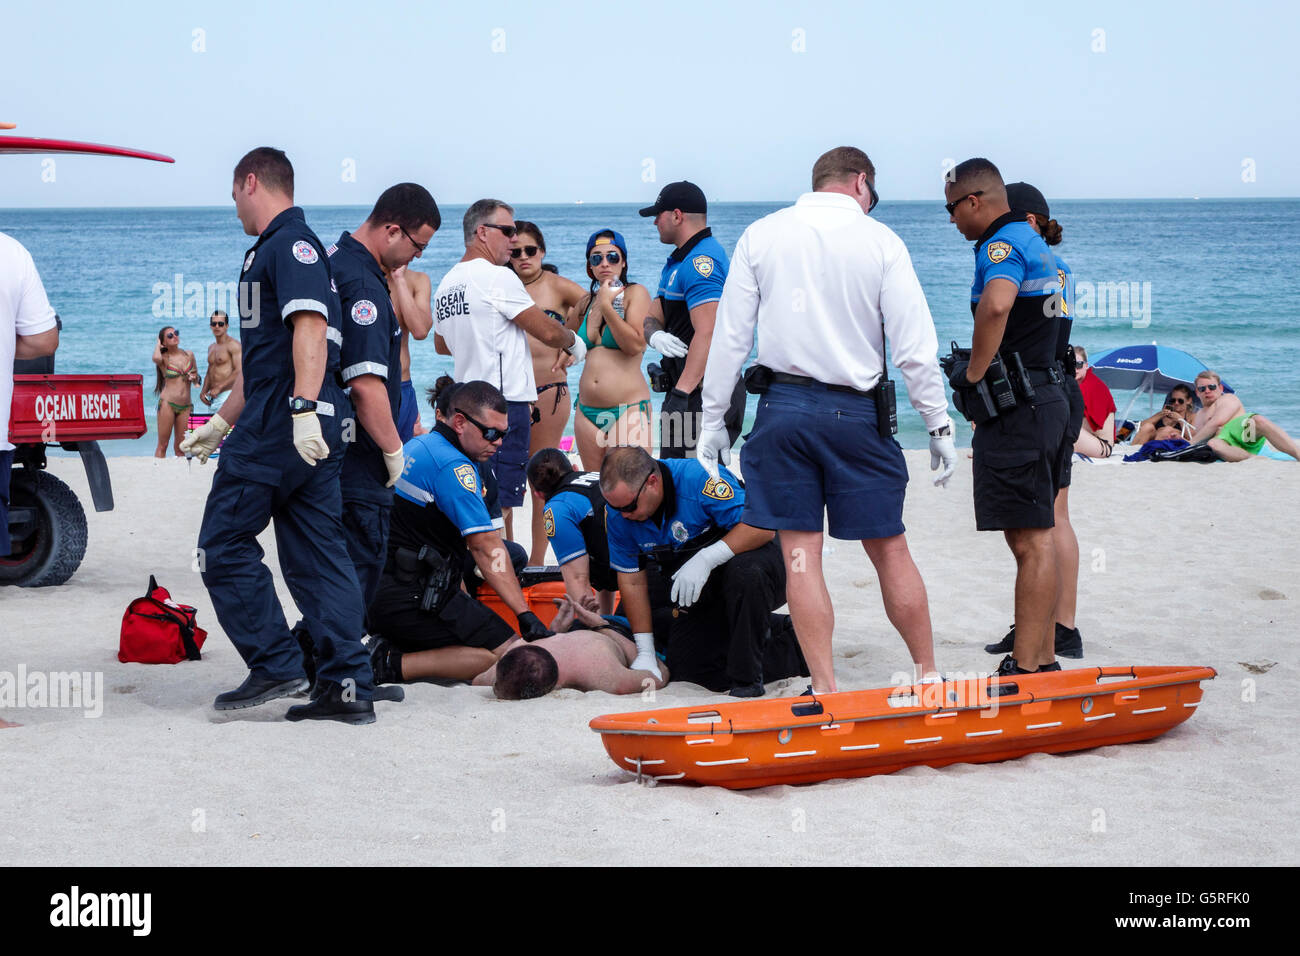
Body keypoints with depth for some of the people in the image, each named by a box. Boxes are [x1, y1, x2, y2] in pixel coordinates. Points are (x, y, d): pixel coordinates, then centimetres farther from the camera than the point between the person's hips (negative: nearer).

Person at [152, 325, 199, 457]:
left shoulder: (189, 355, 10)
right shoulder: (164, 358, -1)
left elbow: (196, 379, 23)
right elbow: (156, 358, -27)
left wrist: (194, 378, -2)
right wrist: (158, 345, -5)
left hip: (186, 406, 4)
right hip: (168, 403, -4)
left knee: (180, 446, 5)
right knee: (162, 445, -2)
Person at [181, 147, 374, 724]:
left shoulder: (290, 243, -7)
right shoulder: (274, 249, 25)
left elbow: (310, 327, -22)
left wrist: (304, 409, -31)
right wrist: (221, 423, 37)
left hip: (283, 427, -10)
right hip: (307, 432, 10)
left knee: (224, 544, -2)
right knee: (317, 555, 6)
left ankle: (275, 665, -2)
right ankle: (349, 687, 3)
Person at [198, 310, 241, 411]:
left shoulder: (233, 345, -7)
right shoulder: (211, 347, 20)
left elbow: (239, 372, -15)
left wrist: (219, 387, -19)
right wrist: (203, 392, 9)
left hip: (227, 394, -8)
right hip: (213, 396, 8)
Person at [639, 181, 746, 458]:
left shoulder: (702, 261, -15)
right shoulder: (676, 261, 21)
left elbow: (708, 333, -25)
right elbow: (653, 317, 20)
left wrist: (682, 393, -30)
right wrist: (655, 336, -6)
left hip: (703, 392, -11)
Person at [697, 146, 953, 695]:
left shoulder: (760, 236, 3)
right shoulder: (881, 242, -2)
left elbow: (729, 336, 2)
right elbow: (915, 346, -4)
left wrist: (714, 420, 8)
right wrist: (939, 425, 3)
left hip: (782, 404, 1)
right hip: (855, 412, -1)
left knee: (800, 552, 4)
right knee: (889, 548, 8)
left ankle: (825, 689, 2)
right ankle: (928, 678, 15)